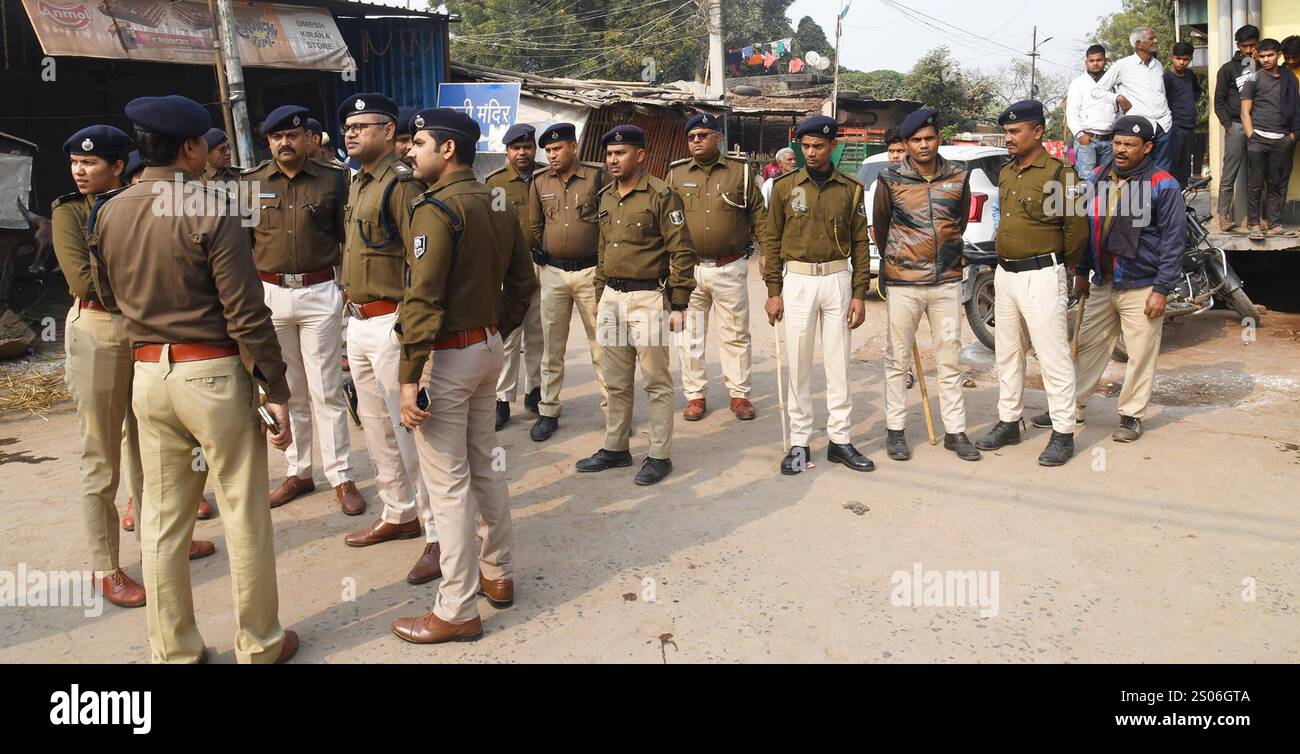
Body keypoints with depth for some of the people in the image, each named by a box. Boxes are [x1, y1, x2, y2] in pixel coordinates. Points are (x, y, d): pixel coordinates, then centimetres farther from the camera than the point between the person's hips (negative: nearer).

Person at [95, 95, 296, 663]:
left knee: (163, 517, 13)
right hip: (213, 372, -6)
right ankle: (259, 646, 18)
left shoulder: (109, 214, 6)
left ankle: (173, 650, 24)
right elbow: (246, 313, -15)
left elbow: (120, 294, 14)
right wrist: (276, 390, -10)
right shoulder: (211, 211, -13)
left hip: (146, 374, 6)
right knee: (245, 514, 7)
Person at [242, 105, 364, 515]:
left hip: (319, 293, -2)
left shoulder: (333, 179, 1)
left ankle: (341, 477, 8)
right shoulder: (250, 183, 5)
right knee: (285, 391, 11)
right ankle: (298, 473, 23)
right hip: (270, 294, 3)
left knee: (326, 392, 0)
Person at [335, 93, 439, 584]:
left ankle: (440, 535, 5)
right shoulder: (358, 183, 16)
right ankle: (399, 515, 33)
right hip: (359, 323, 10)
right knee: (376, 428, 17)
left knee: (409, 431, -5)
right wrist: (353, 327, 21)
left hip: (390, 323, -10)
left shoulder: (401, 184, -14)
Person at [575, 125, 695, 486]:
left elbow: (682, 252, -12)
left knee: (656, 381, 2)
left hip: (647, 298, -7)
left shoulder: (660, 195, -10)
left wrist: (678, 305, -14)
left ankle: (660, 456, 11)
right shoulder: (606, 196, 13)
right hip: (612, 297, 7)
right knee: (616, 382, 15)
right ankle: (615, 449, 27)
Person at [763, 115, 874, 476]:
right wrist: (773, 291, -3)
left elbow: (860, 243, 5)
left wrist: (859, 293, 0)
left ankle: (840, 440, 15)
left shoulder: (850, 189, 4)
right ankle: (799, 443, 11)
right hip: (797, 280, -1)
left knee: (838, 363, 6)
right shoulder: (785, 186, 2)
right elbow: (772, 239, 2)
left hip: (838, 279, 1)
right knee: (799, 365, 3)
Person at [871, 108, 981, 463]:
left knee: (950, 360, 8)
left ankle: (955, 431, 16)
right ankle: (895, 430, 16)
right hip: (903, 284, -2)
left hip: (947, 281, 2)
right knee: (898, 360, 5)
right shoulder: (890, 178, -4)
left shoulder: (958, 176, 3)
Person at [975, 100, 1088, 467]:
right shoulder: (1005, 174, 12)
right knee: (1007, 354, 15)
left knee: (1053, 357, -4)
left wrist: (1059, 265, 2)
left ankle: (1063, 433, 4)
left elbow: (1077, 228, -11)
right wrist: (1006, 257, 16)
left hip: (1041, 275, -8)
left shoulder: (1058, 174, -12)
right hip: (1004, 273, 8)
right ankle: (1008, 422, 26)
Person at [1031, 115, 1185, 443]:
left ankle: (1131, 415, 16)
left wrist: (1162, 290, -13)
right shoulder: (1098, 178, 8)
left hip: (1141, 288, -5)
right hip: (1102, 284, 5)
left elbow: (1173, 240, -9)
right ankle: (1072, 407, 23)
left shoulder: (1163, 186, -8)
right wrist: (1081, 272, 13)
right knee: (1088, 347, 12)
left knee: (1140, 355, 2)